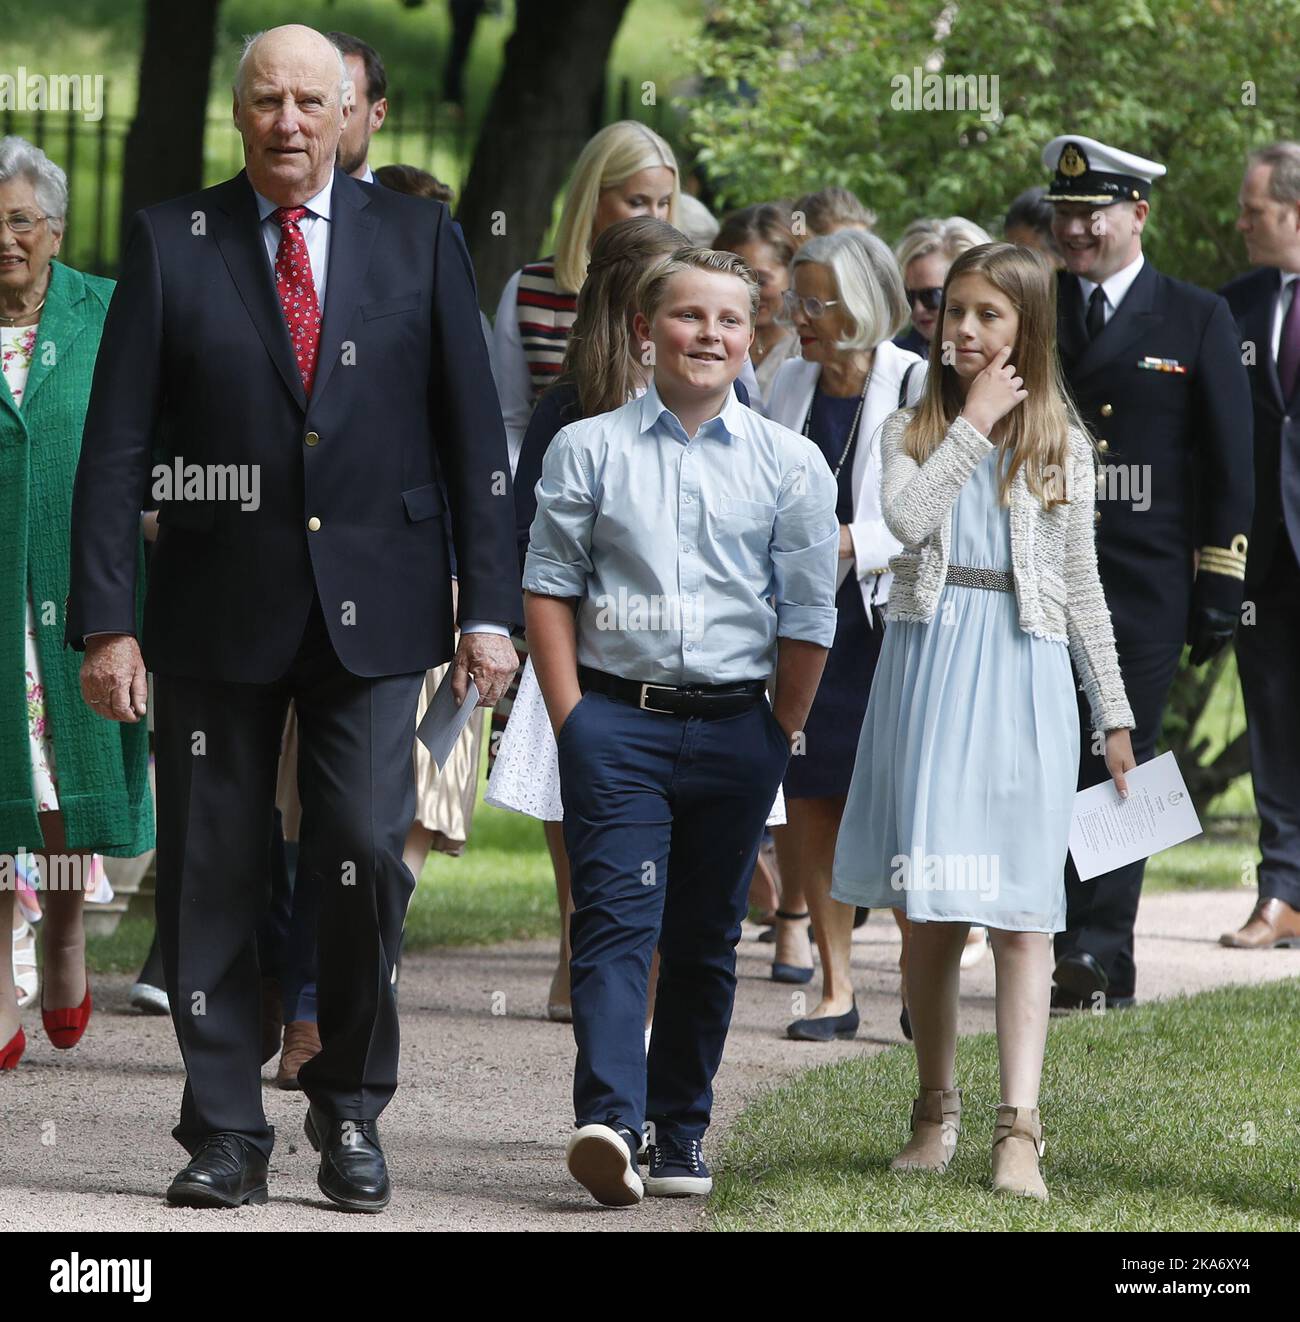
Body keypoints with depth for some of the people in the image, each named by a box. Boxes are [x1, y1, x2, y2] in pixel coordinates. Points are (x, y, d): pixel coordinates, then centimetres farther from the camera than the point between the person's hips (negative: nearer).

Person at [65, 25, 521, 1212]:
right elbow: (117, 443, 1)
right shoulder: (172, 243, 3)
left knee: (367, 856, -9)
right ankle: (226, 1137, 11)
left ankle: (351, 1109, 11)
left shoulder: (418, 240, 6)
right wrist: (106, 618, -6)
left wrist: (491, 607, -2)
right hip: (218, 611, 0)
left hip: (372, 611, 0)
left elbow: (474, 434, 6)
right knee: (212, 878, 2)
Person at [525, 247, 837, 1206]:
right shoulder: (588, 450, 4)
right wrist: (572, 722, -3)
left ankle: (680, 1133, 17)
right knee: (616, 920, -14)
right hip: (615, 717, -1)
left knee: (704, 938, 8)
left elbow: (808, 618, 5)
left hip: (735, 726, 2)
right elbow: (549, 587, 4)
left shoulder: (790, 465, 4)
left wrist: (775, 740, 4)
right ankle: (609, 1122, -26)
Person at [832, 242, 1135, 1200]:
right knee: (930, 910, 4)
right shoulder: (913, 430, 9)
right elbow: (907, 517, -13)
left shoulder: (1062, 446, 9)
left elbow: (1081, 589, 12)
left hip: (1024, 683, -1)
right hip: (930, 670, 1)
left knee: (1020, 912, -9)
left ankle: (1020, 1131, -16)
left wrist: (1115, 715, 10)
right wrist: (976, 423, -9)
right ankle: (937, 1112, 17)